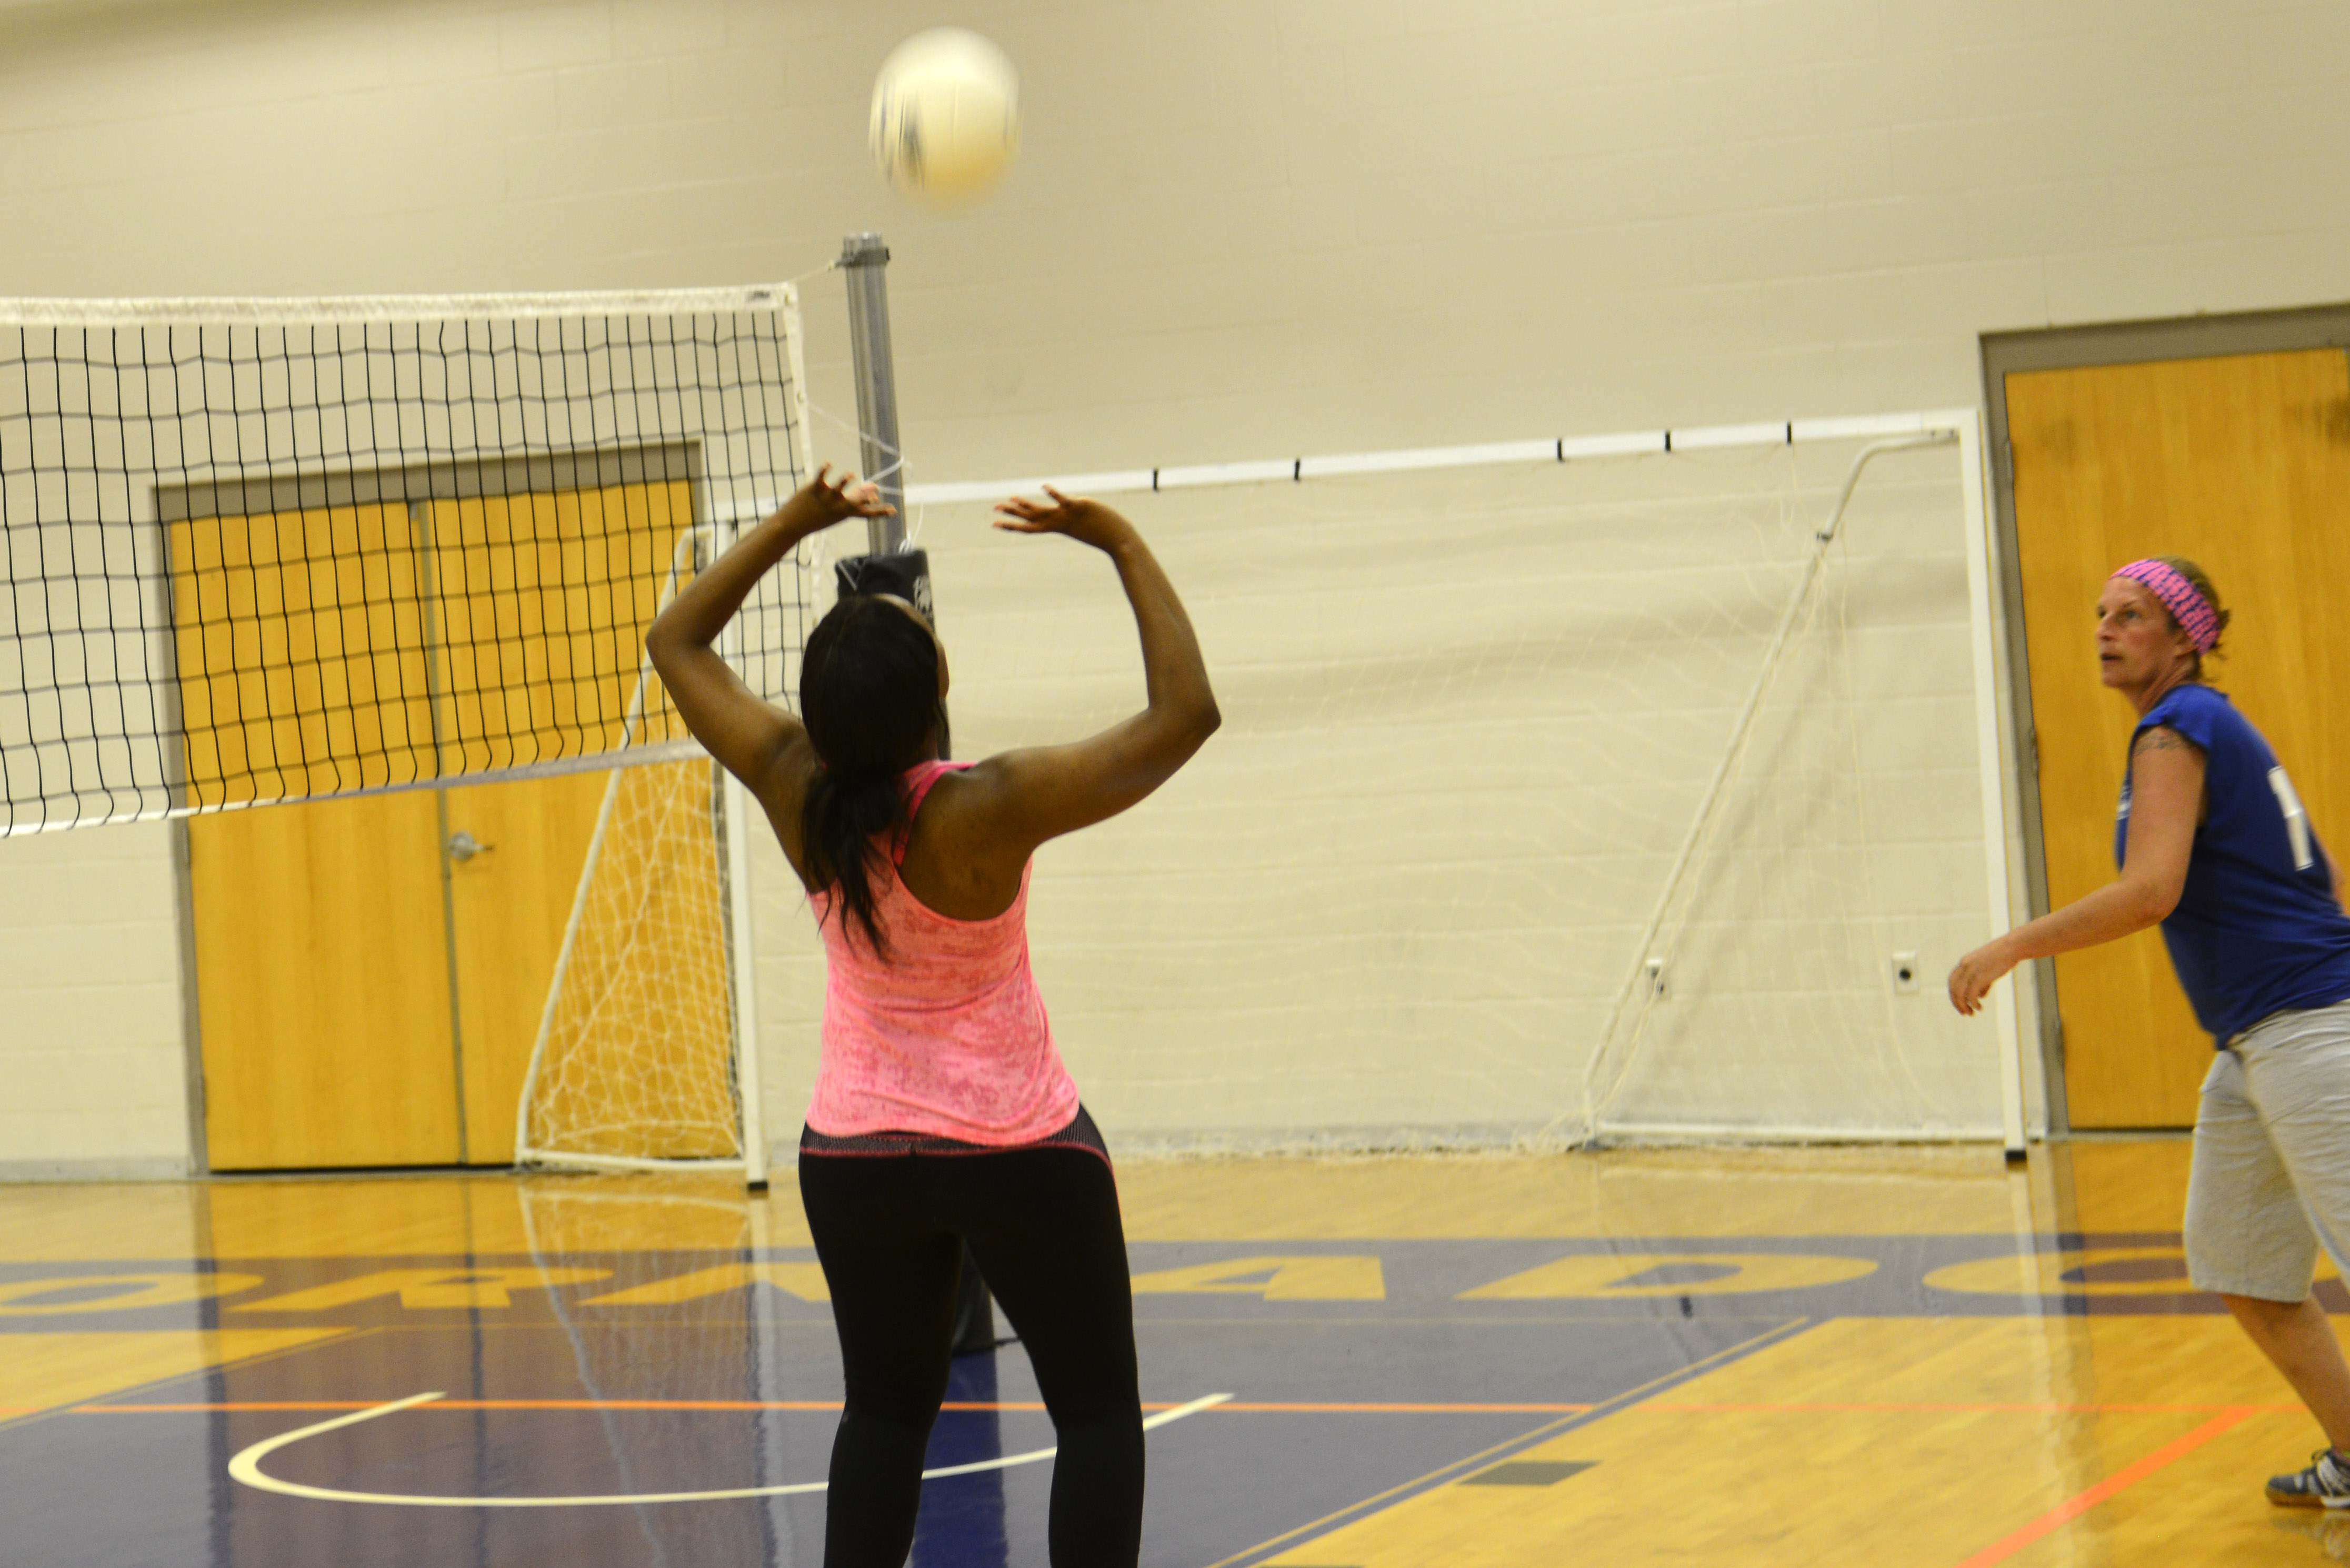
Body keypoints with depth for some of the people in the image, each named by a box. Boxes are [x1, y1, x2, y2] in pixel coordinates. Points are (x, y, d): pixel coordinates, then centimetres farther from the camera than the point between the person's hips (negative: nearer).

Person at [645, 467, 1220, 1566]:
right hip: (1019, 1150, -5)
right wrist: (1123, 546, -20)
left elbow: (676, 641, 3)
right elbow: (1184, 715, -25)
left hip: (853, 1155, 5)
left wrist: (792, 525, 3)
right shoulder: (985, 811, -27)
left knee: (885, 1413, 16)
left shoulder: (793, 785, -13)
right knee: (1098, 1412, 5)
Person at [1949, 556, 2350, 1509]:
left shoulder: (2176, 732, -11)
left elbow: (2149, 893, -24)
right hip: (2254, 1046, 10)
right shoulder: (2213, 729, 17)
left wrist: (2010, 949, -16)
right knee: (2237, 1265, 12)